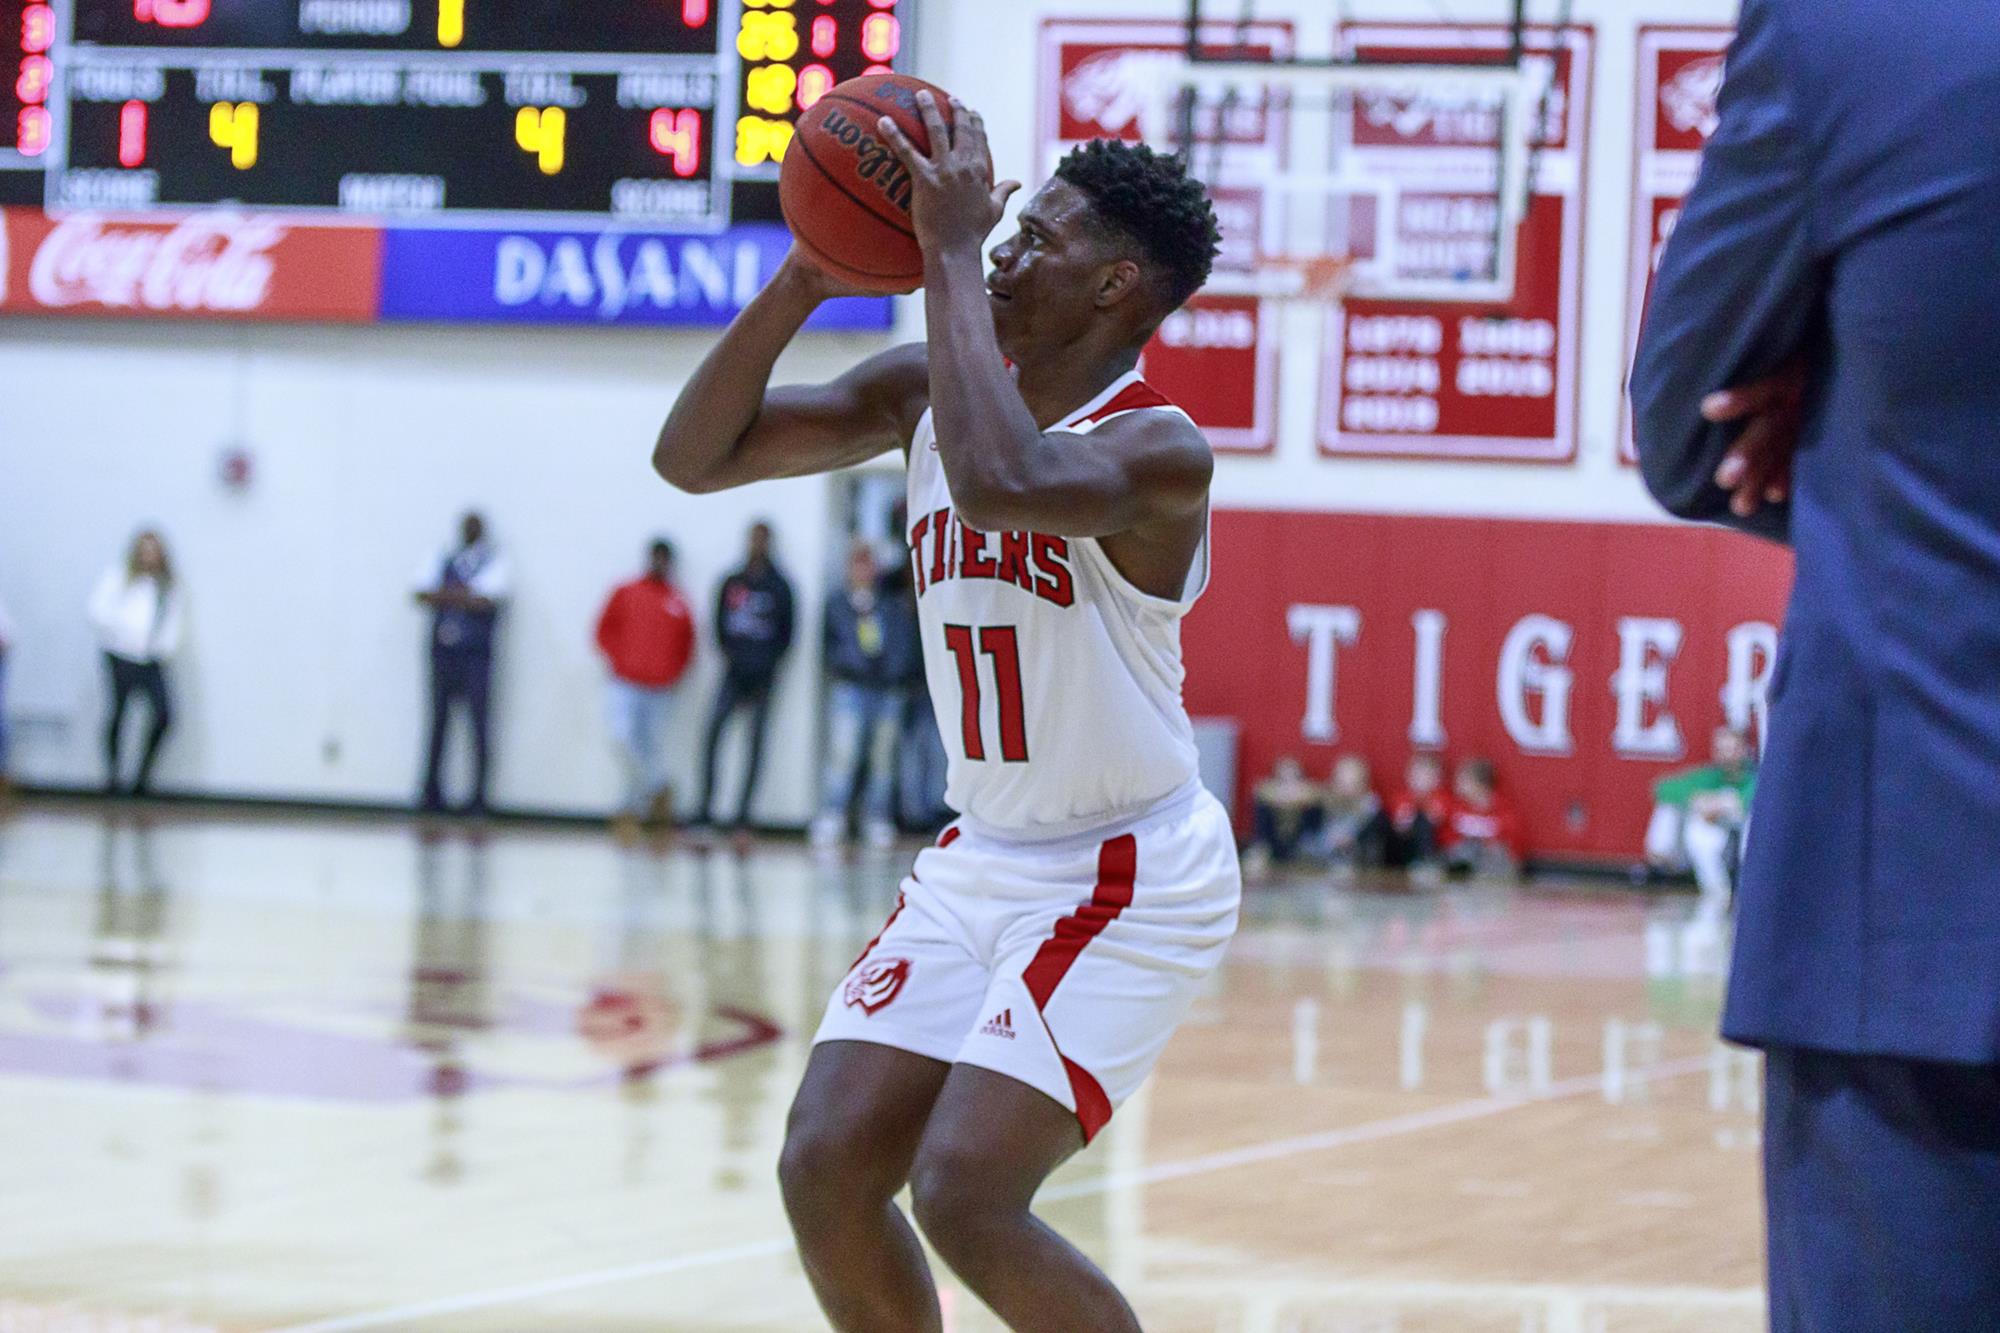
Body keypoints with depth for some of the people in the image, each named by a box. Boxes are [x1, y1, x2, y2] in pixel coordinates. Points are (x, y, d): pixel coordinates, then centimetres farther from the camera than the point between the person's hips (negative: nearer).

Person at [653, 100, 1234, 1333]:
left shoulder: (1159, 450, -21)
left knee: (962, 1192, -18)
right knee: (827, 1171, 0)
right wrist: (805, 281, -13)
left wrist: (953, 257, -34)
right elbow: (695, 456, 0)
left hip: (1127, 882, -8)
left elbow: (1000, 484, -43)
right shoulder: (927, 392, 2)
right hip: (983, 861, 8)